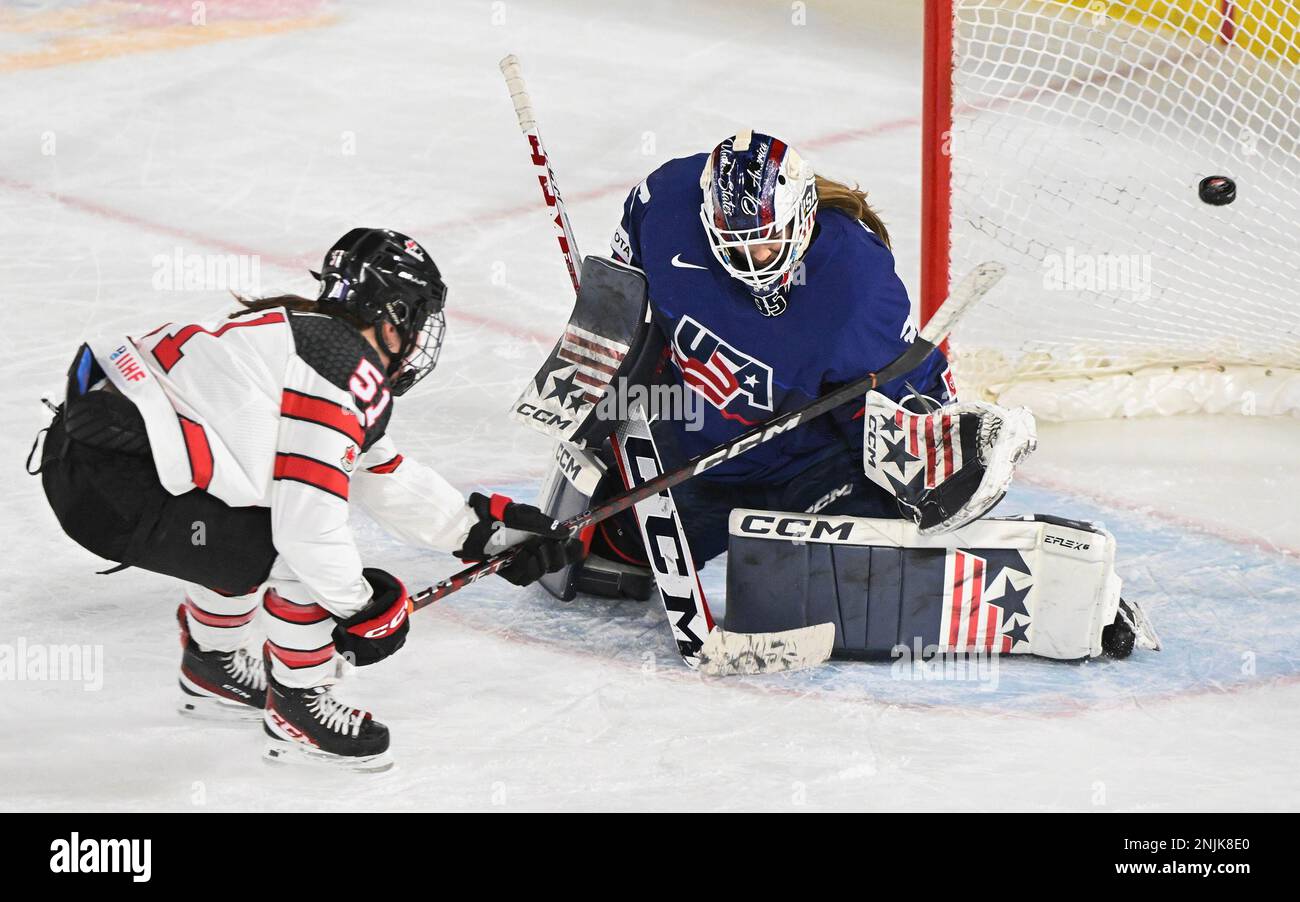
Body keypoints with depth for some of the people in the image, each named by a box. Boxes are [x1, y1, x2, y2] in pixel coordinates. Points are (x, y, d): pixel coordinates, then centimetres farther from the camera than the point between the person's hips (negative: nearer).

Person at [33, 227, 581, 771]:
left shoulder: (304, 331, 19)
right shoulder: (347, 373, -12)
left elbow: (381, 478, 26)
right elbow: (309, 521, -17)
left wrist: (485, 528, 27)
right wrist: (359, 608, -2)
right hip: (113, 487, -10)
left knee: (250, 529, 28)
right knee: (302, 555, -9)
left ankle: (212, 670, 41)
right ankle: (297, 711, 7)